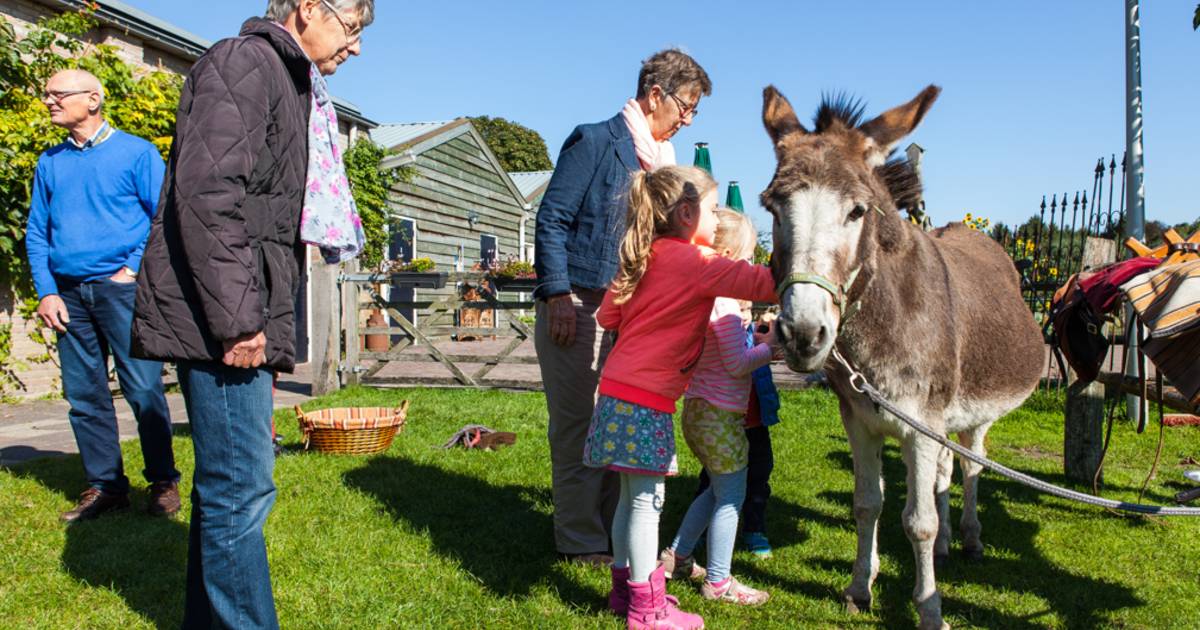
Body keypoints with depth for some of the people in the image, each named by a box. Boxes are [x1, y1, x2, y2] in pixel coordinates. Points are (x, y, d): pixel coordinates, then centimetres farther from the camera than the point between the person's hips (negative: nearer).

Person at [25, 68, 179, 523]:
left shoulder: (136, 152, 1)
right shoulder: (50, 163, 15)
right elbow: (36, 232, 15)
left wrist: (134, 269, -10)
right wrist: (45, 291, 4)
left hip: (121, 286, -5)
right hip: (70, 294, 5)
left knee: (143, 390, -6)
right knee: (84, 396, 7)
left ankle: (163, 482, 6)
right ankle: (104, 486, 17)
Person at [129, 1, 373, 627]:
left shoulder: (291, 85, 23)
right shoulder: (243, 63, -7)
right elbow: (207, 196, -20)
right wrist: (237, 320, -23)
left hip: (242, 319, 10)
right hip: (218, 320, -10)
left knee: (228, 483, 15)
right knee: (241, 486, -7)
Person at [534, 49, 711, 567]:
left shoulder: (662, 161, 16)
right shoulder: (595, 142, -6)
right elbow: (551, 220, -11)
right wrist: (557, 296, -18)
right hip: (576, 307, -8)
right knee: (577, 423, -1)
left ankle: (612, 529, 26)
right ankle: (581, 539, 10)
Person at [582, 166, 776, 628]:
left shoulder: (644, 257, 12)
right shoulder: (694, 261, -12)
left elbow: (607, 315, 15)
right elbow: (760, 283, -18)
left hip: (620, 390, 8)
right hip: (645, 399, -8)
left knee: (634, 496, 17)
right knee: (646, 498, 0)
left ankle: (624, 586, 29)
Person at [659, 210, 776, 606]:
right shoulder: (725, 305, -19)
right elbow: (738, 365, -20)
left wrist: (738, 323, 7)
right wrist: (770, 349, -7)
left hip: (696, 408, 9)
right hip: (721, 415, -9)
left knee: (717, 490, 23)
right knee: (730, 498, 3)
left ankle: (676, 558, 30)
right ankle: (718, 582, 12)